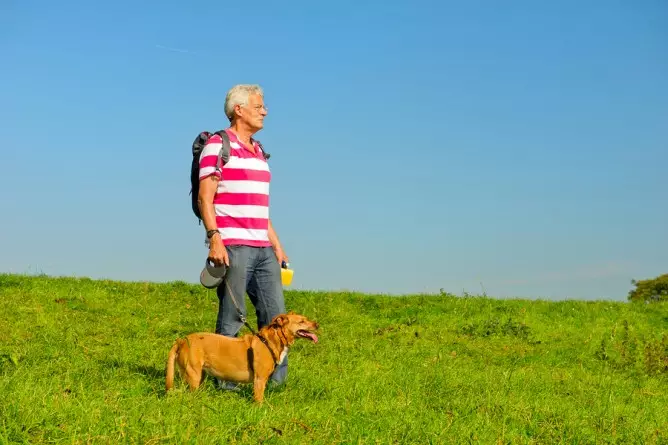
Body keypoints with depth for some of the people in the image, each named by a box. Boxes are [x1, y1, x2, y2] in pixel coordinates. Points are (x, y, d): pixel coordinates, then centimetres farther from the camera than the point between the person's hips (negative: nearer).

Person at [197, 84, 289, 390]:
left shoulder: (258, 151, 19)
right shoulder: (218, 145, -4)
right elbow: (205, 197, -11)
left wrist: (276, 244, 20)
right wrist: (214, 237, -21)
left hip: (262, 248, 8)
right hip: (232, 247, -8)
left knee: (275, 314, 4)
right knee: (232, 317, -4)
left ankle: (276, 380, 10)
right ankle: (225, 381, 3)